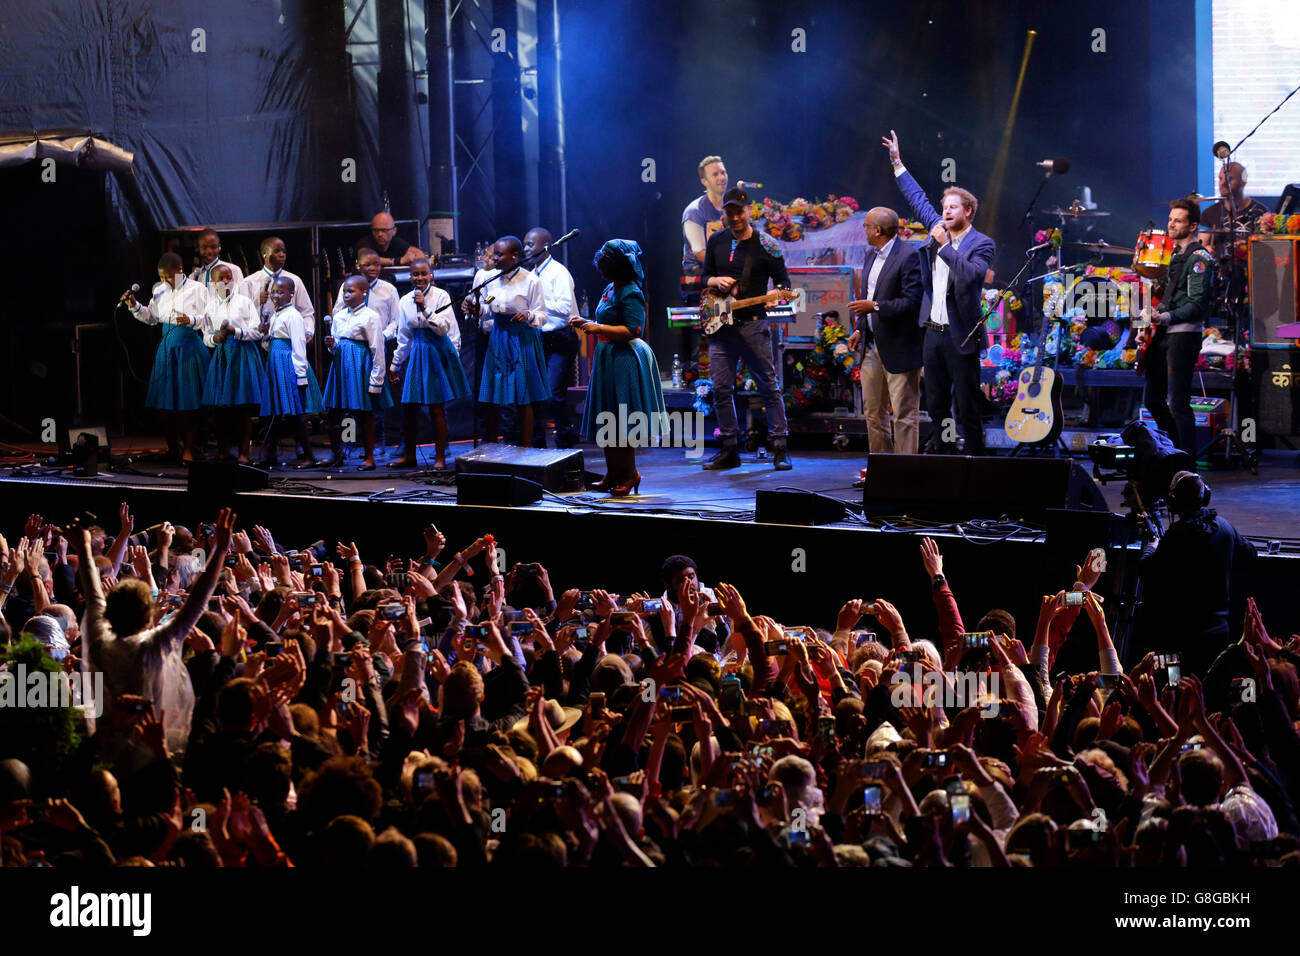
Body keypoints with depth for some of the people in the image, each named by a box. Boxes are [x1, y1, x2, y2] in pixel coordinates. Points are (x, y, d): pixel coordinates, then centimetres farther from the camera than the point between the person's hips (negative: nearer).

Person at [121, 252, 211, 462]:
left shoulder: (196, 289, -4)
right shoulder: (160, 291, 11)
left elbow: (208, 318, -9)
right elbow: (151, 317, 20)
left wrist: (191, 320, -26)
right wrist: (135, 307, 5)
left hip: (189, 347, -5)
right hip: (167, 347, 5)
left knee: (188, 401, -2)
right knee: (165, 400, 4)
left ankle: (188, 449, 7)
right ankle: (172, 447, 16)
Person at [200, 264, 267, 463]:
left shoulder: (244, 301, 2)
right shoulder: (211, 307, 10)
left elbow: (257, 331, -3)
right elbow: (206, 336, 13)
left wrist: (235, 331, -15)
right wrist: (215, 338, -8)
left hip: (243, 355, -3)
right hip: (221, 355, 3)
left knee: (244, 407, -5)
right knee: (220, 407, 0)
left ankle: (243, 452, -1)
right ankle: (224, 451, 9)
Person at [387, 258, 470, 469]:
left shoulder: (441, 296, -5)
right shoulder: (405, 301, 7)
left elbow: (444, 328, -12)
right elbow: (403, 338, 15)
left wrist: (425, 308, -20)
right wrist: (395, 364, 18)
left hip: (438, 353, -4)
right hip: (416, 354, 4)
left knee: (436, 409, -3)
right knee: (409, 408, 4)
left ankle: (440, 457, 6)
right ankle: (409, 456, 18)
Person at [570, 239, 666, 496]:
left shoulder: (630, 293, -16)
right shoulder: (610, 289, 14)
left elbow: (633, 330, -22)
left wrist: (599, 328, -23)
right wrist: (586, 322, 15)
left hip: (625, 360, -10)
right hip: (608, 359, 10)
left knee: (622, 424, -4)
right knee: (607, 423, 13)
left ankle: (628, 475, 5)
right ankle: (613, 475, 20)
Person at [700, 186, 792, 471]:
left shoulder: (766, 245, -2)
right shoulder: (716, 241, 10)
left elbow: (784, 281, 1)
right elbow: (705, 277, 18)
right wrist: (716, 281, -4)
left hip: (752, 324, -4)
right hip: (720, 325, 4)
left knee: (769, 386, -3)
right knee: (721, 389, 4)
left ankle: (779, 448, 2)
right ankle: (729, 450, 12)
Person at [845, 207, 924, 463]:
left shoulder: (909, 256, -15)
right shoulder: (871, 255, 14)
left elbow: (912, 302, -20)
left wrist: (875, 307, -22)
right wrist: (860, 329, 16)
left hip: (898, 348, -9)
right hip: (872, 345, 9)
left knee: (904, 413, -3)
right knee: (873, 411, 13)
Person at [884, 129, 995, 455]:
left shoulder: (981, 244, -7)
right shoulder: (939, 230, 11)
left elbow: (971, 274, -25)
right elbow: (918, 199, 22)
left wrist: (945, 245, -20)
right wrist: (897, 162, 24)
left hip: (960, 336, -7)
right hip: (933, 331, 7)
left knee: (967, 408, -3)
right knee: (936, 406, 9)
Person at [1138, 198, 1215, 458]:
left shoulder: (1199, 258, -10)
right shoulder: (1176, 255, 19)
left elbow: (1197, 304, -18)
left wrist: (1165, 317, -28)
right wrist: (1150, 323, 15)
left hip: (1184, 335, -10)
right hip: (1164, 335, 10)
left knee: (1178, 404, -12)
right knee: (1152, 399, 12)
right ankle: (1175, 449, 24)